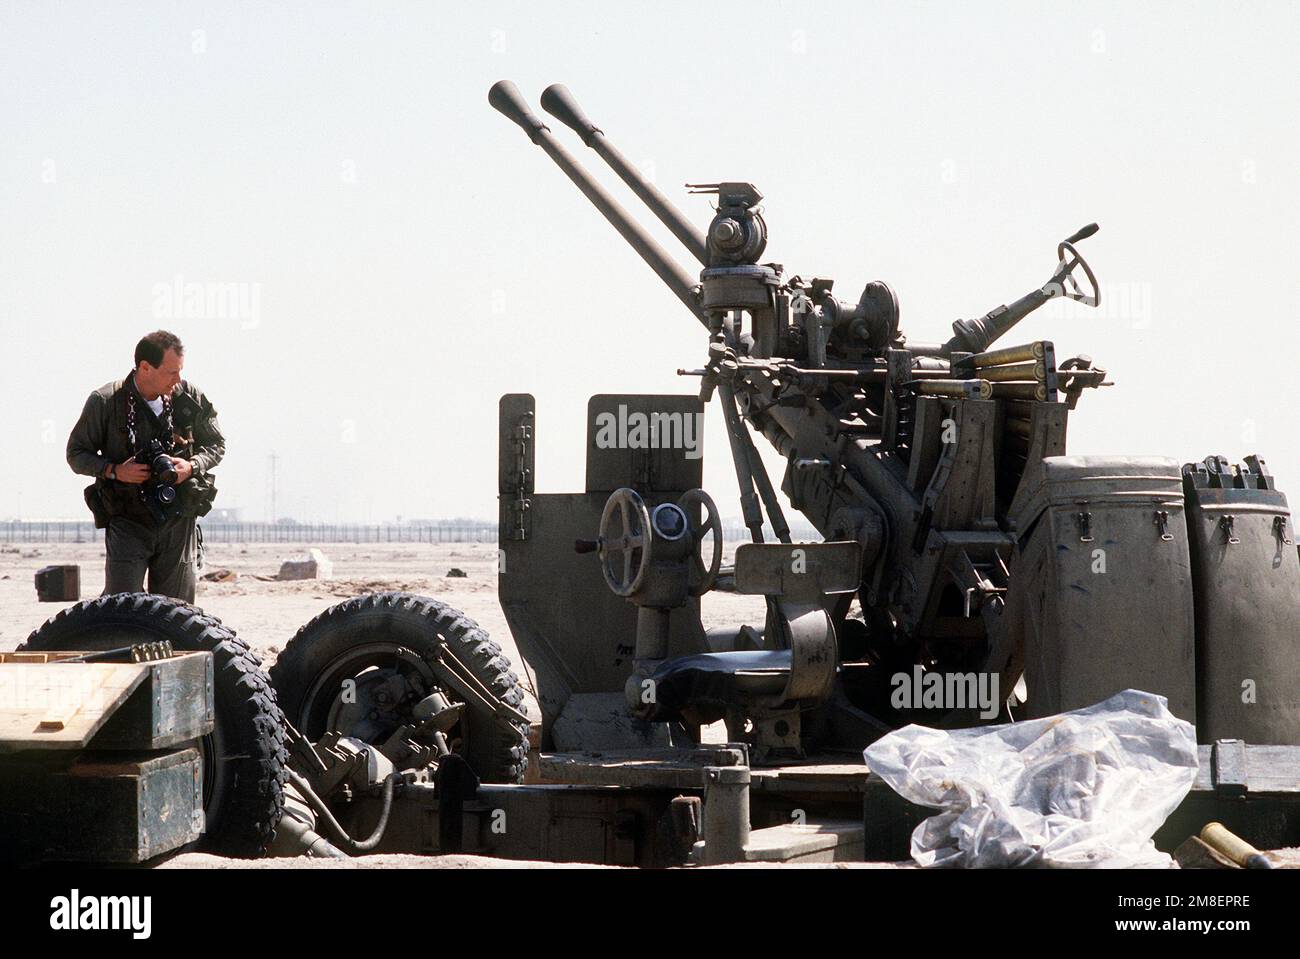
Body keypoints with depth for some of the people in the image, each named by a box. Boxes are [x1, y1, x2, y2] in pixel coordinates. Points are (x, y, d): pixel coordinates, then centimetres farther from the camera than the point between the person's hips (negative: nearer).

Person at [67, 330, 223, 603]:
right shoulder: (104, 402, -6)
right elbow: (76, 454, 2)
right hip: (127, 524, -3)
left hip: (179, 523, 3)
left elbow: (217, 444, 14)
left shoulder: (190, 398, 1)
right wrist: (114, 470, -15)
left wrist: (192, 466, -7)